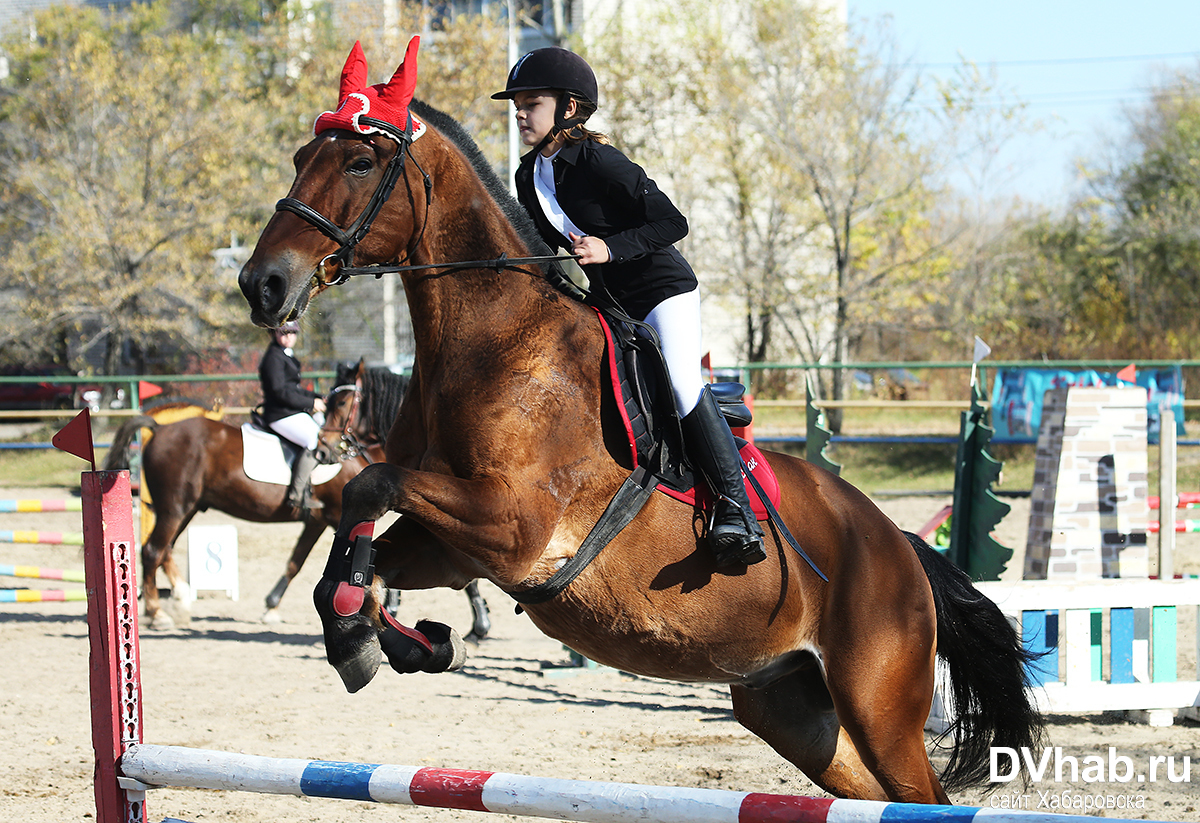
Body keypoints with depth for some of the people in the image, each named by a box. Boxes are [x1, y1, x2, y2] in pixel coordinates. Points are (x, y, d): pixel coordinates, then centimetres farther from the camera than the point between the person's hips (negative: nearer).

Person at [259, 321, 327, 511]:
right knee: (314, 440, -26)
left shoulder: (286, 356, 20)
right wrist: (311, 403, -14)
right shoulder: (274, 358, -12)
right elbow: (281, 392, -19)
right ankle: (296, 495, -25)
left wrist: (317, 397, 11)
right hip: (280, 415, -11)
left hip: (295, 412, 11)